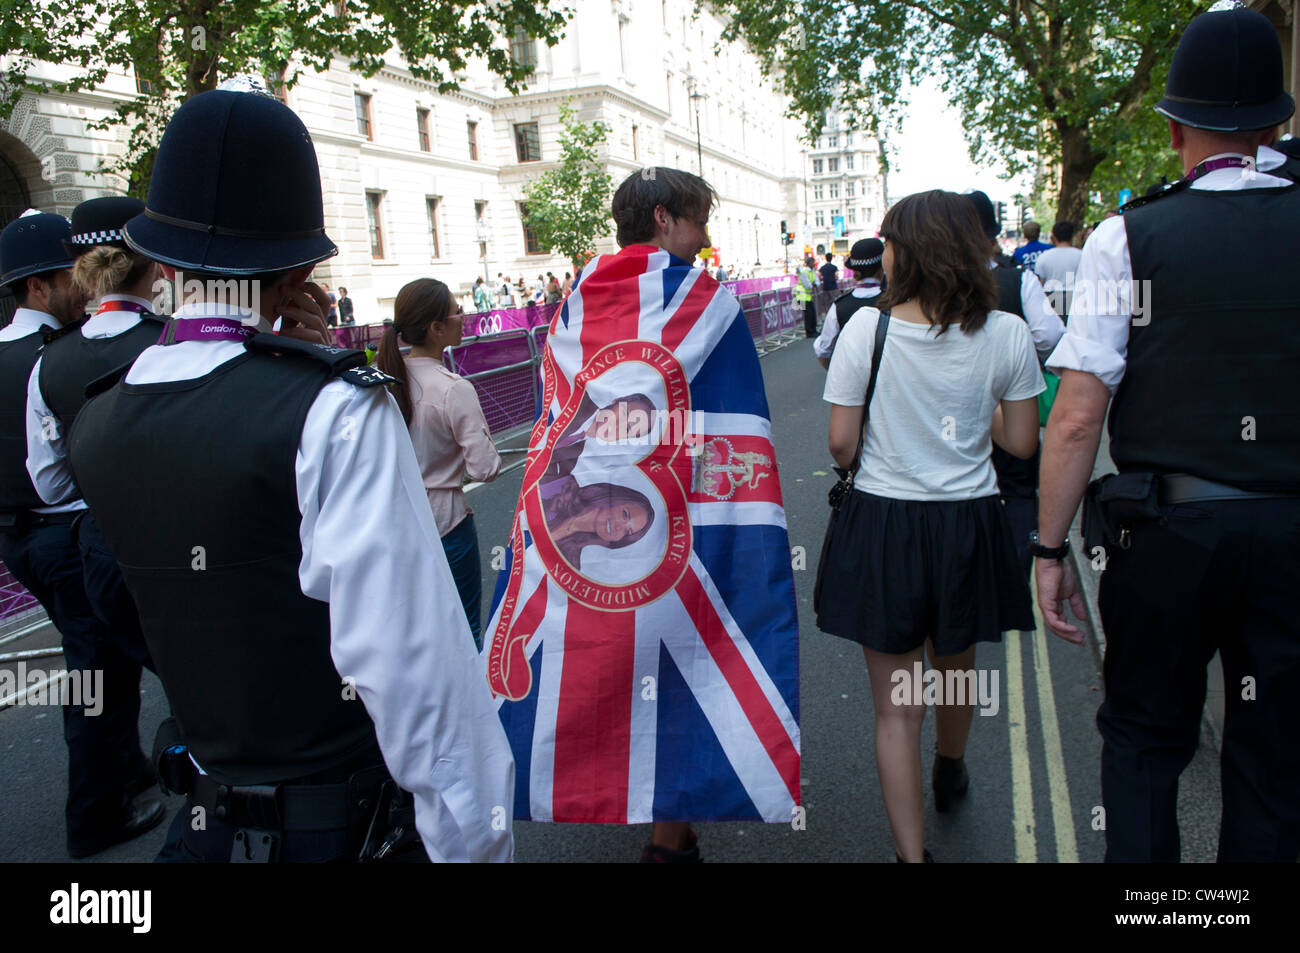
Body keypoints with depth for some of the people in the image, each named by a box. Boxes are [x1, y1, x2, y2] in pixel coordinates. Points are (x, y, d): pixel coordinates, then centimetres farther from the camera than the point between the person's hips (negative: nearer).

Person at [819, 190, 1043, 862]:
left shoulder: (867, 327, -11)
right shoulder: (1006, 333, -6)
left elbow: (841, 440, -9)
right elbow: (1021, 442, 1)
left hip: (881, 526, -3)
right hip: (968, 523, 3)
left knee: (894, 705, 9)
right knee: (955, 668, 29)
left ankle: (911, 849, 12)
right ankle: (950, 774, 57)